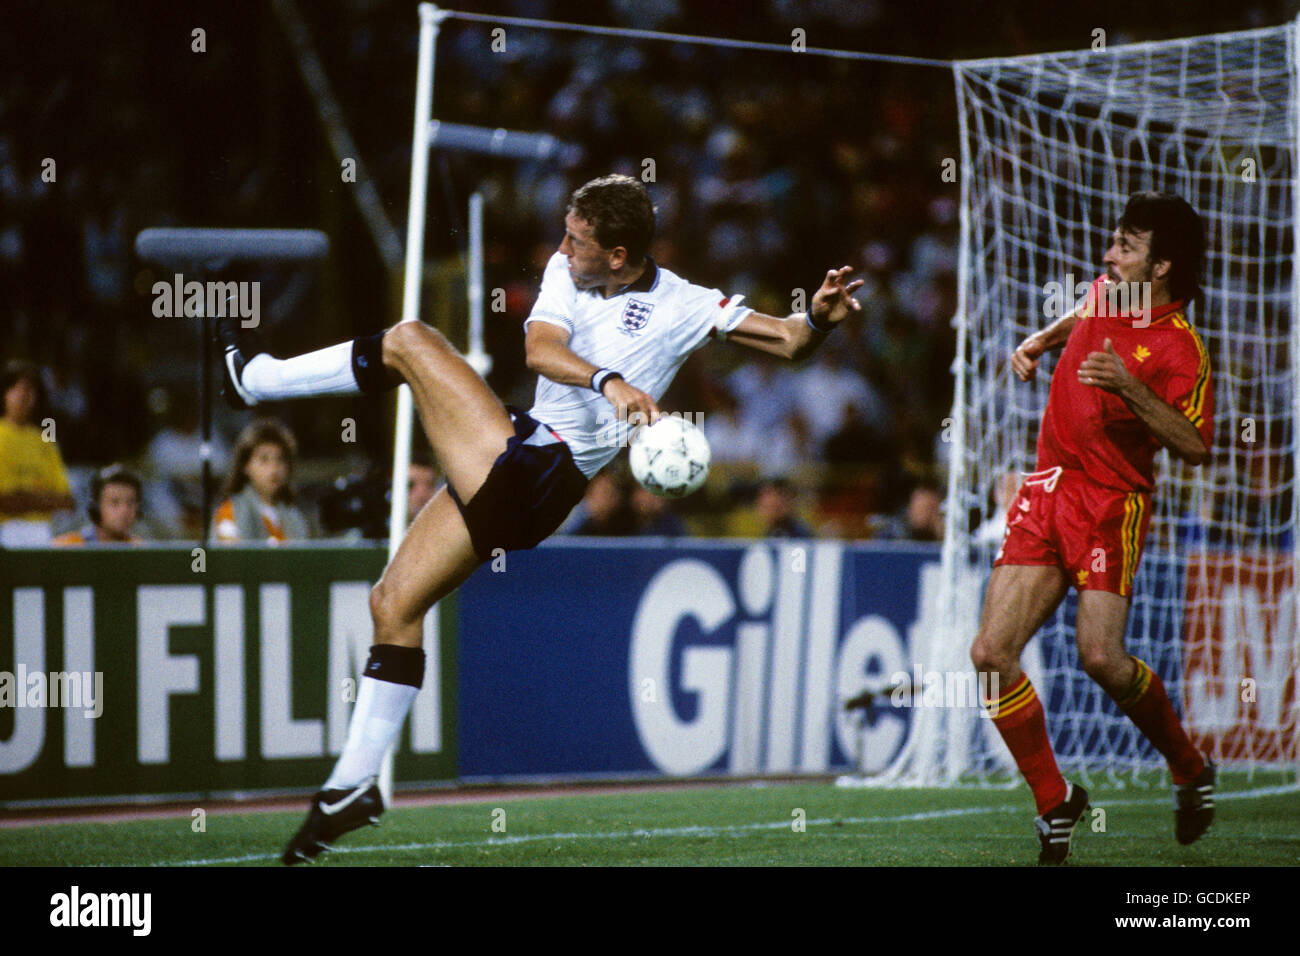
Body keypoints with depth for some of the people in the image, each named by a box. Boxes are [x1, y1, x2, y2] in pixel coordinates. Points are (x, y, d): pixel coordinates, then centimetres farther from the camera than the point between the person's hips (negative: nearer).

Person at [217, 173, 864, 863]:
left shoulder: (681, 306, -3)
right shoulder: (565, 272, 8)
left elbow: (787, 341, -2)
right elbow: (539, 349, -10)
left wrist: (820, 319, -25)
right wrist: (608, 381, -29)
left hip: (535, 472, -6)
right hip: (506, 476, 6)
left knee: (411, 340, -6)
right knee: (393, 605, 8)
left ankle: (253, 377, 14)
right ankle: (352, 788, 14)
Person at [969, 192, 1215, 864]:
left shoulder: (1178, 350, -13)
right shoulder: (1106, 294, 8)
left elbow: (1195, 447, -21)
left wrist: (1129, 386, -29)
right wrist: (1041, 340, 17)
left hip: (1110, 505, -6)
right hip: (1047, 491, 7)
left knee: (1101, 657, -19)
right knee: (992, 653, -6)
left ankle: (1190, 770, 10)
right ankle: (1054, 803, 7)